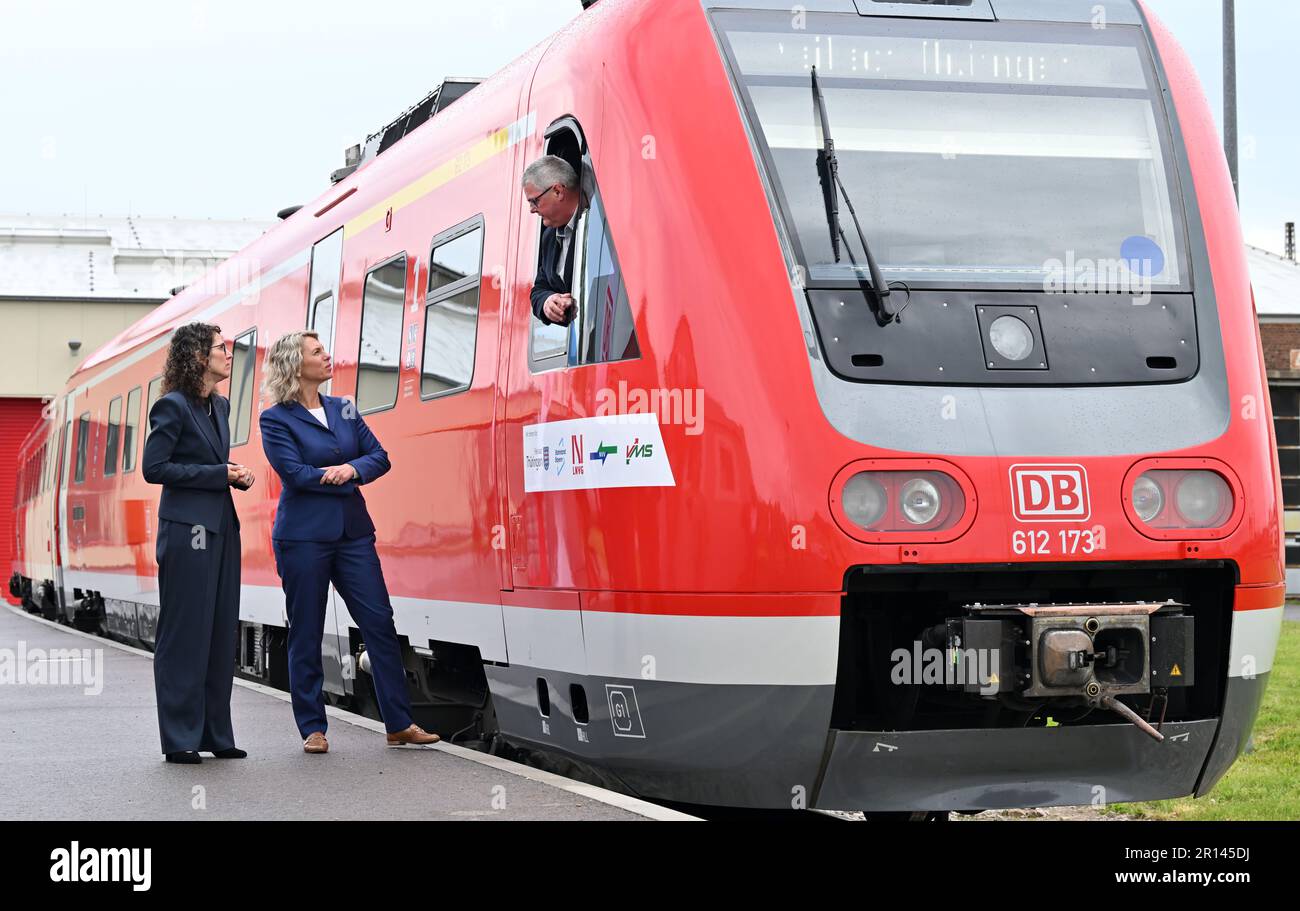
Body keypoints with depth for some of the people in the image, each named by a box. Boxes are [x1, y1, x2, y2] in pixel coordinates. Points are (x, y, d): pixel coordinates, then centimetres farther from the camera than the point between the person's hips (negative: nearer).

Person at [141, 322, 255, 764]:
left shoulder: (220, 407, 15)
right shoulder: (172, 406, -8)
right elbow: (154, 468, -13)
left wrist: (238, 476, 4)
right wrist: (219, 474, -14)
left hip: (221, 528, 8)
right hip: (187, 529, -8)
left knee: (220, 632, 8)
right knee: (185, 632, -4)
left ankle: (215, 734, 15)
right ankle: (180, 739, 1)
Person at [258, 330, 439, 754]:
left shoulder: (343, 409, 13)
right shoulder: (276, 419, -4)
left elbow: (379, 456, 7)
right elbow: (295, 473, -14)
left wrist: (350, 469, -13)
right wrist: (346, 476, -7)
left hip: (352, 532, 5)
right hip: (303, 536, -5)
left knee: (380, 624, 0)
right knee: (305, 635, 2)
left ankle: (399, 725, 4)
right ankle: (313, 729, 11)